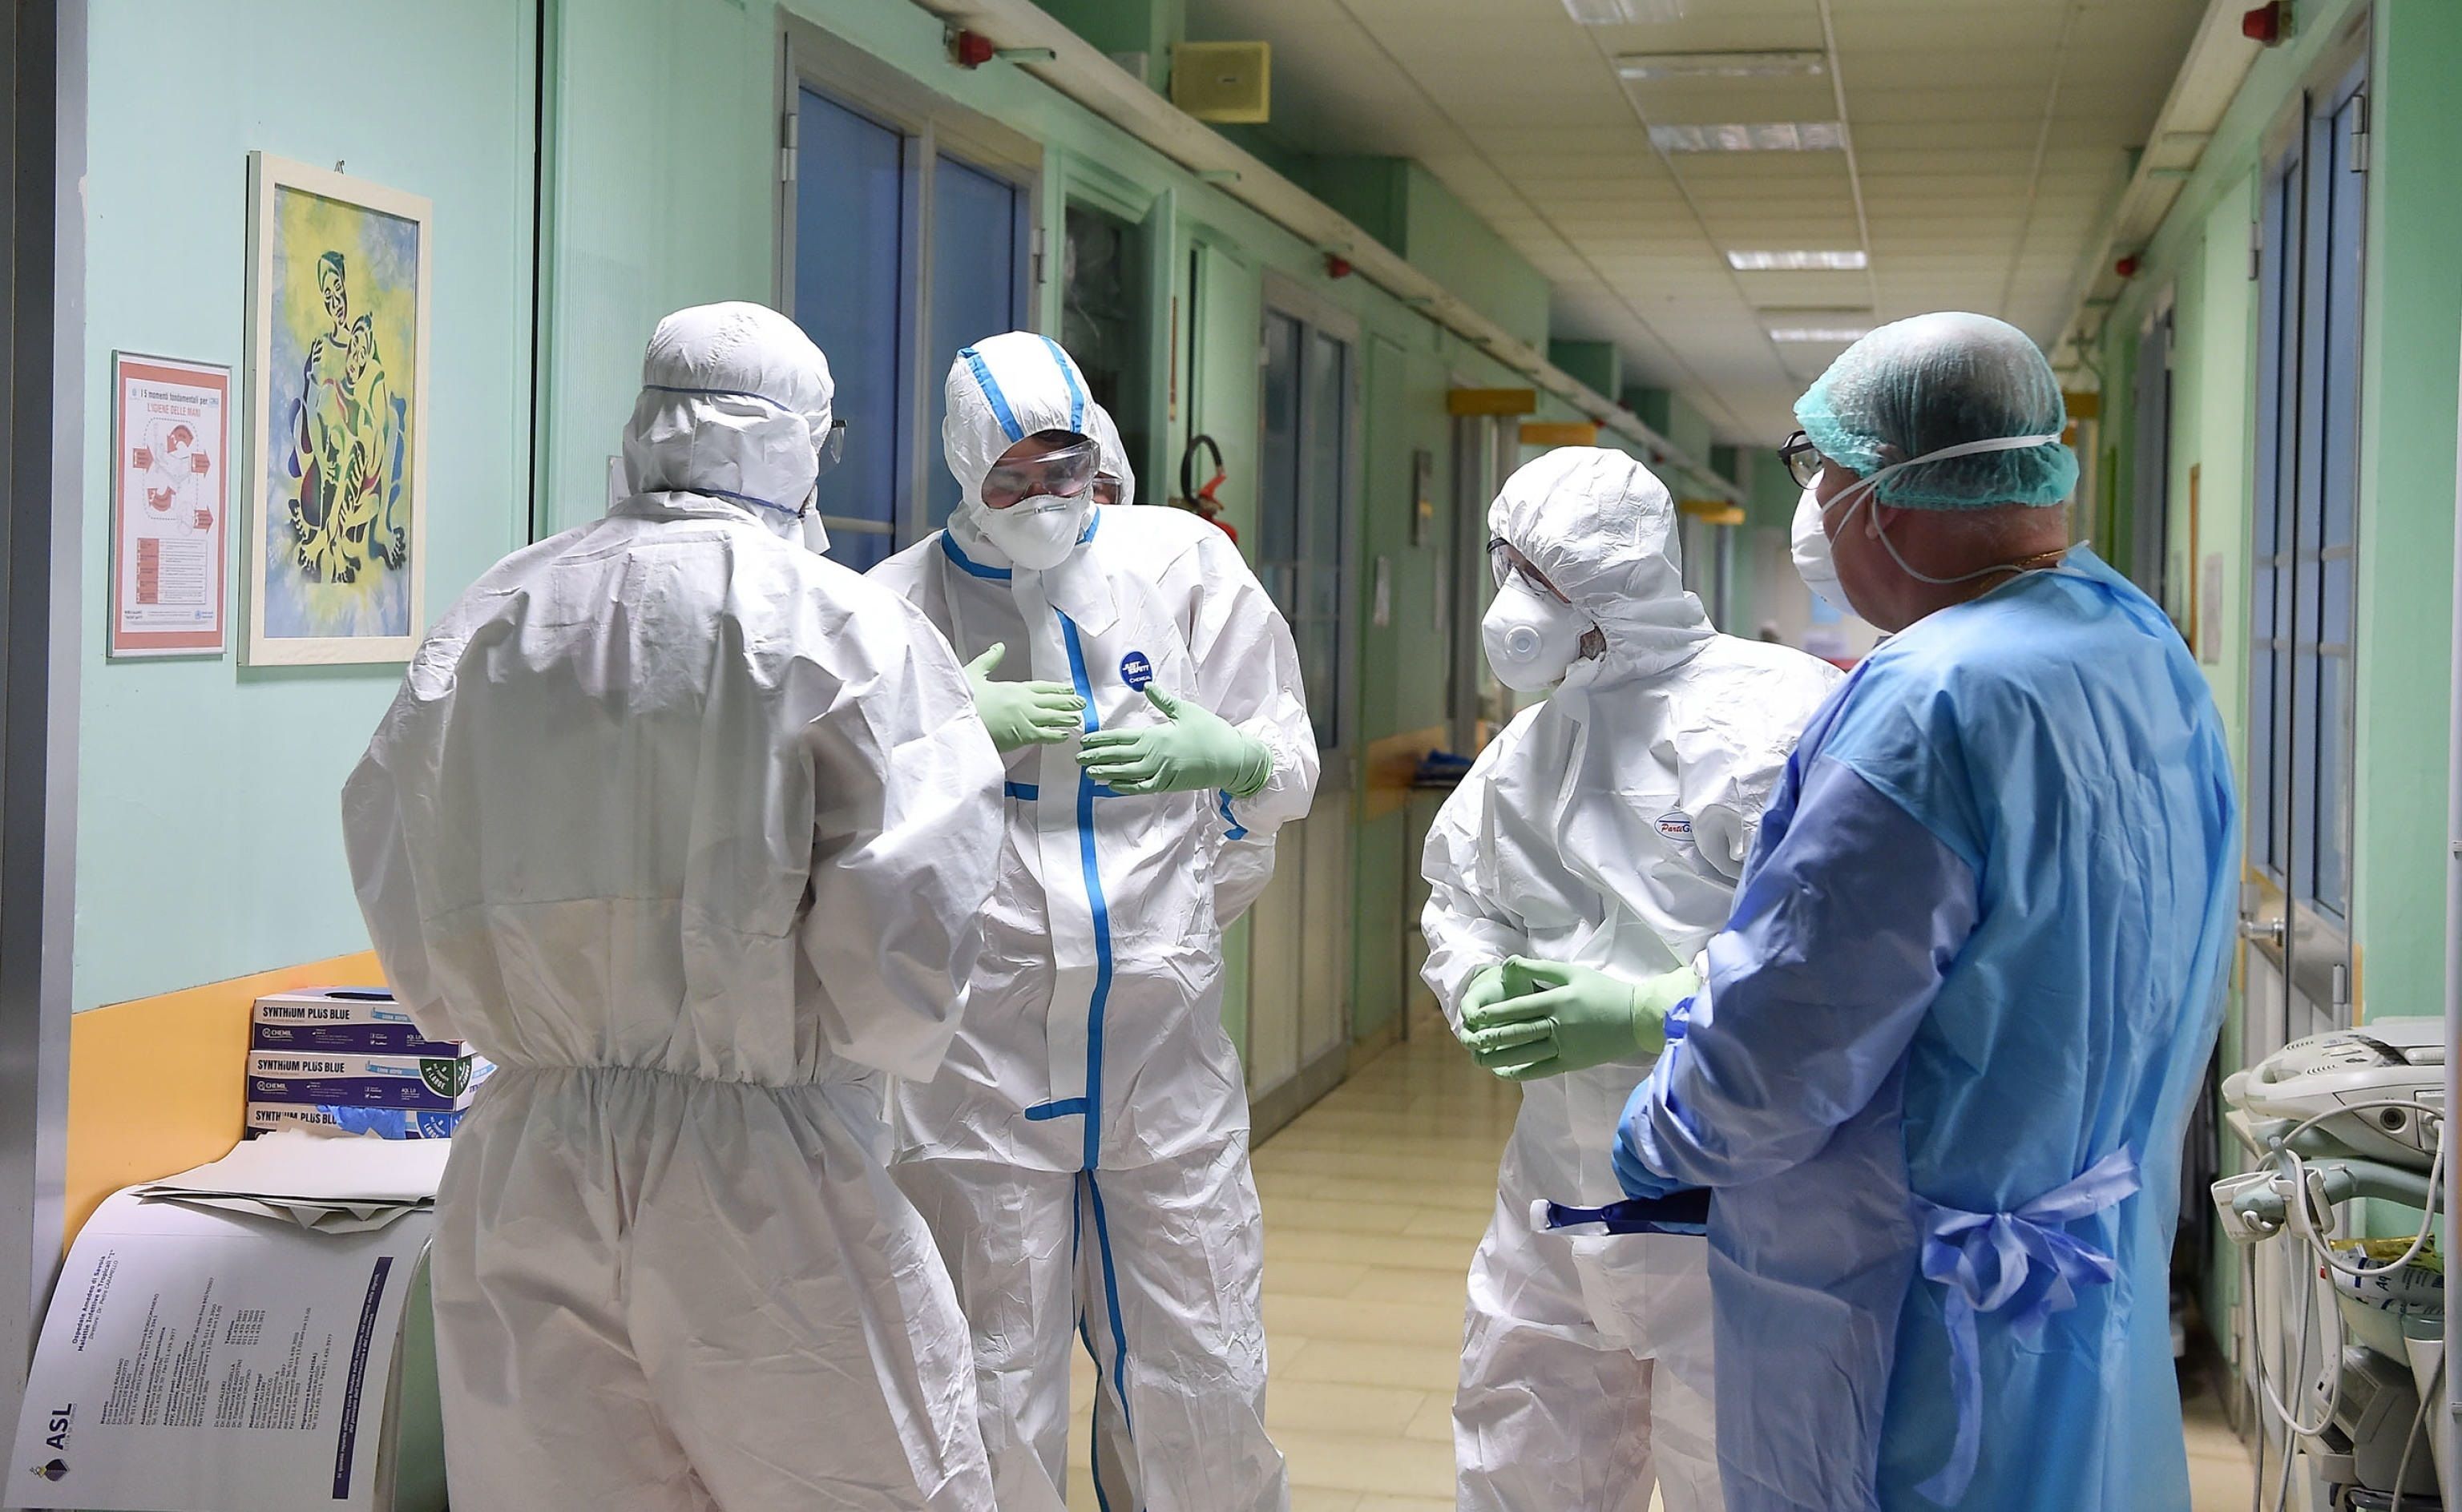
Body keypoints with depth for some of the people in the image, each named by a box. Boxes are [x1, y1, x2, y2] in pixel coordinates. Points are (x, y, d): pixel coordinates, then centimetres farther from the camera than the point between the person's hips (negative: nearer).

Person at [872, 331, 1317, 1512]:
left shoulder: (1184, 562, 5)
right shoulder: (900, 604, 1)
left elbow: (1289, 761, 6)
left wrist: (1226, 758, -17)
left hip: (1165, 1043, 1)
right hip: (978, 1054, -1)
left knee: (1205, 1391, 7)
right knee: (996, 1400, 6)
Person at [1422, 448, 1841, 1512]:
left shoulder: (1778, 713, -15)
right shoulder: (1529, 745, 11)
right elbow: (1458, 896, 21)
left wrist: (1647, 1013, -27)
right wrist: (1478, 985, -2)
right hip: (1563, 1176, 7)